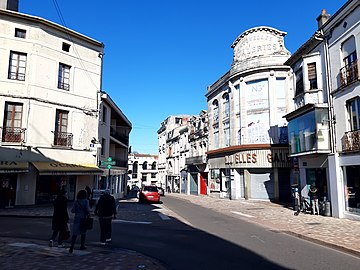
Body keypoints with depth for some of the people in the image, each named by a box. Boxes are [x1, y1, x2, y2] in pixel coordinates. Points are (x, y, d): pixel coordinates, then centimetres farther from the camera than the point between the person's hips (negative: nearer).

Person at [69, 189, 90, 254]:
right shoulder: (86, 201, -9)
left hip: (77, 218, 1)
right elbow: (87, 210, -13)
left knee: (75, 233, 0)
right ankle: (82, 245, 25)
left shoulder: (76, 202, -1)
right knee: (83, 232, 15)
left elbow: (73, 210, -3)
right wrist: (88, 214, 7)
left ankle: (72, 246, -14)